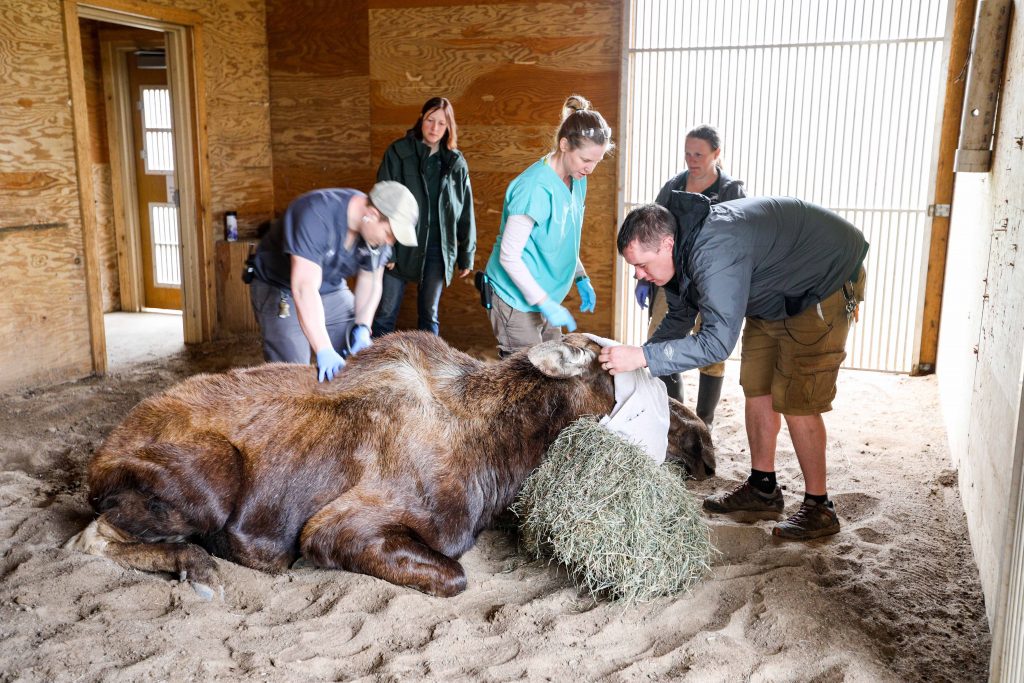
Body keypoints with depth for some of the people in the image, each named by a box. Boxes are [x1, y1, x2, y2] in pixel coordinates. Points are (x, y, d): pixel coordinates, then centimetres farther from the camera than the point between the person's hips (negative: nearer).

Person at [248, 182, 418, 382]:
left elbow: (370, 281, -1)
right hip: (281, 290, -6)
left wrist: (363, 326, -16)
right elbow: (305, 288, -41)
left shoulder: (378, 229, -13)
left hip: (332, 289, 6)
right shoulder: (316, 215, -35)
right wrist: (324, 350, -47)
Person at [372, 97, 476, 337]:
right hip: (401, 246, -2)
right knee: (385, 315, 1)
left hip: (437, 249, 2)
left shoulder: (456, 162, 5)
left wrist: (466, 255, 8)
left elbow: (466, 212, 9)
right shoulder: (398, 152, -3)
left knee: (429, 314, 11)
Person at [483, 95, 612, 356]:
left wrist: (581, 278, 10)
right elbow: (509, 256, -22)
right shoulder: (535, 187, -23)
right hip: (516, 302, -8)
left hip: (545, 298, 8)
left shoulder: (577, 181, 4)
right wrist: (545, 304, -21)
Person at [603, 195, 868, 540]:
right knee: (757, 386, 9)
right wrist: (632, 359, -5)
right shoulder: (681, 251, -7)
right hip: (774, 292, 9)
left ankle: (819, 508, 2)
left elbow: (718, 341, -41)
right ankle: (762, 488, 22)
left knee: (795, 399, -11)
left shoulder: (715, 249, -38)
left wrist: (643, 356, -40)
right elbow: (679, 319, 8)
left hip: (828, 279, -9)